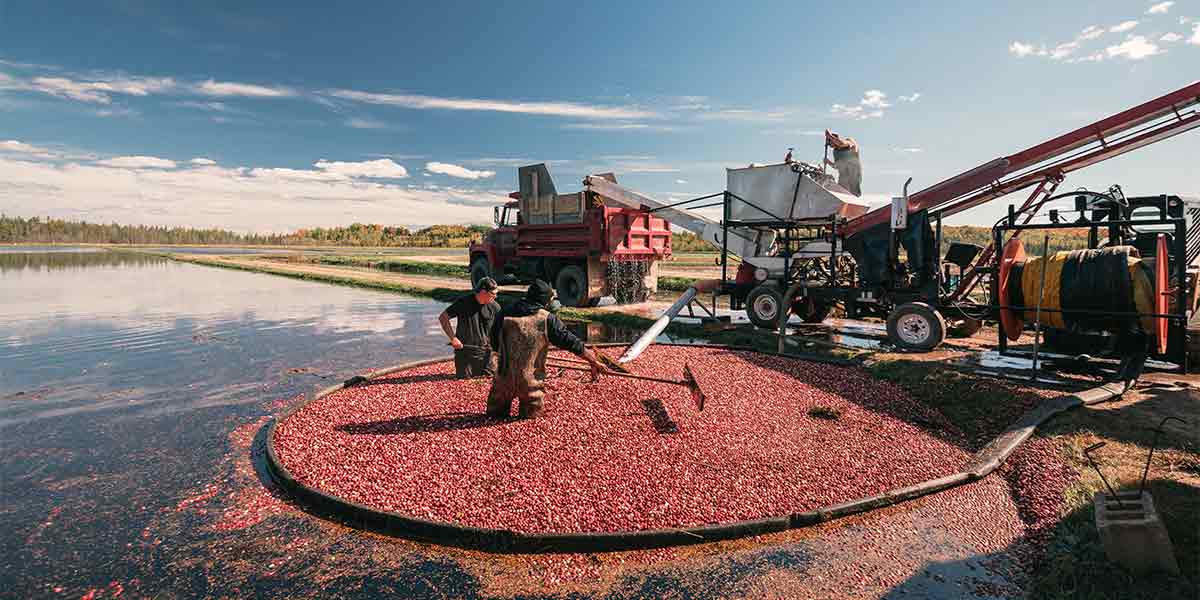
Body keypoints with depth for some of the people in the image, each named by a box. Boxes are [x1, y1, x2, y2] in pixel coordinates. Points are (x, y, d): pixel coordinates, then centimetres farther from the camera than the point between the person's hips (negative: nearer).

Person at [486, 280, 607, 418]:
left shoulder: (505, 313, 2)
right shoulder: (547, 319, -9)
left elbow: (494, 343, 12)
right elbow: (570, 341, -5)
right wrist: (594, 361, 4)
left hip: (504, 377, 3)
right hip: (530, 381, -3)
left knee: (495, 412, 23)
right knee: (532, 414, 17)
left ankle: (497, 411, 1)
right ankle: (527, 412, -3)